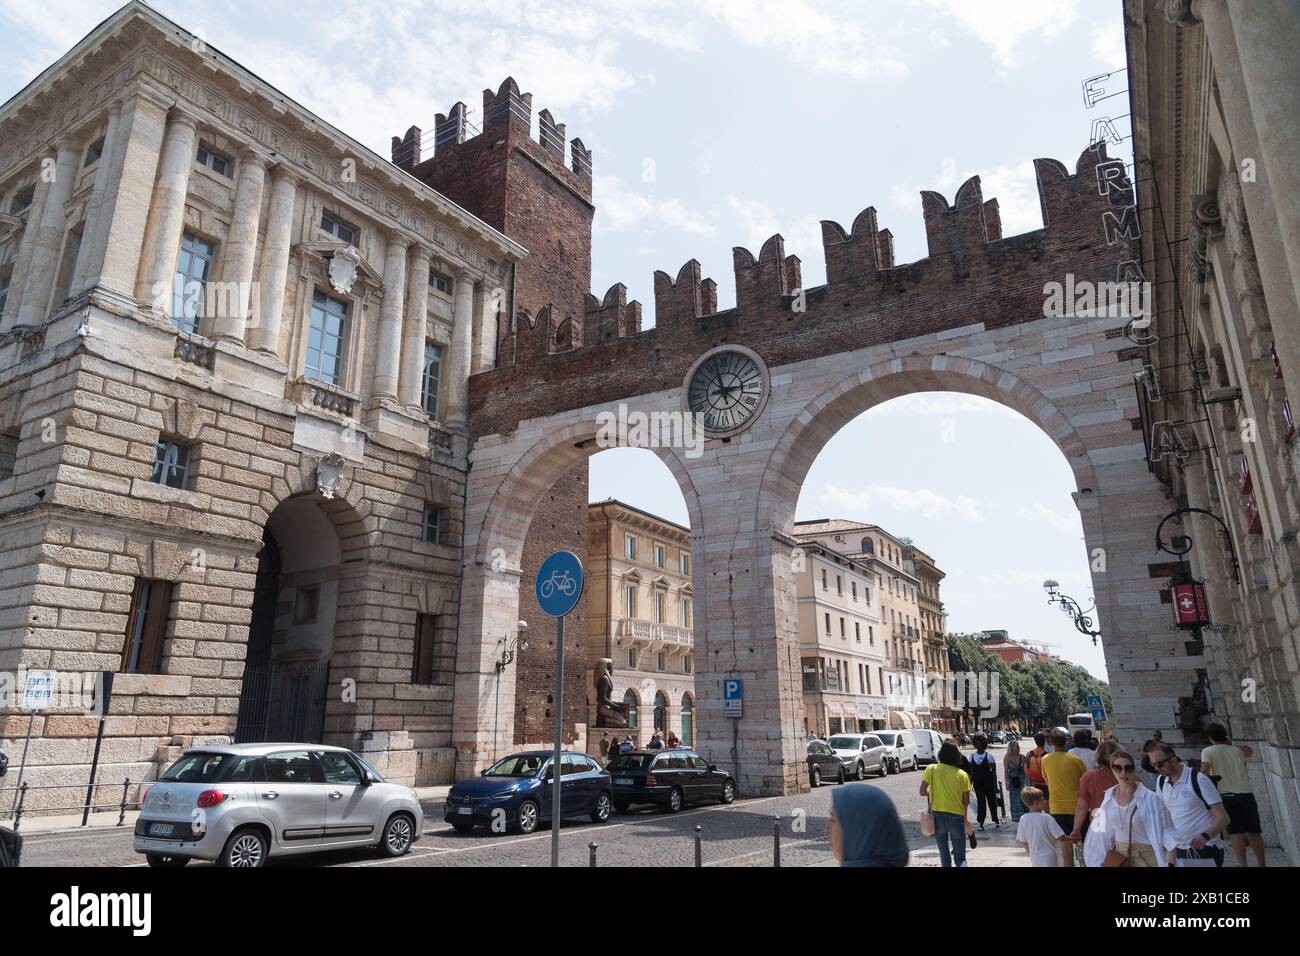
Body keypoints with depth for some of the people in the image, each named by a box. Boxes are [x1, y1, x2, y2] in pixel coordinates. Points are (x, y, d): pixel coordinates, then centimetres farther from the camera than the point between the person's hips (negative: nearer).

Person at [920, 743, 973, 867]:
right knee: (960, 856, 9)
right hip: (957, 817, 0)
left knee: (944, 852, 18)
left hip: (937, 815, 0)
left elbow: (922, 792, -3)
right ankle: (961, 864, -19)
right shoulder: (962, 774, -3)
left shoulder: (931, 769, -5)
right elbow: (966, 801, -1)